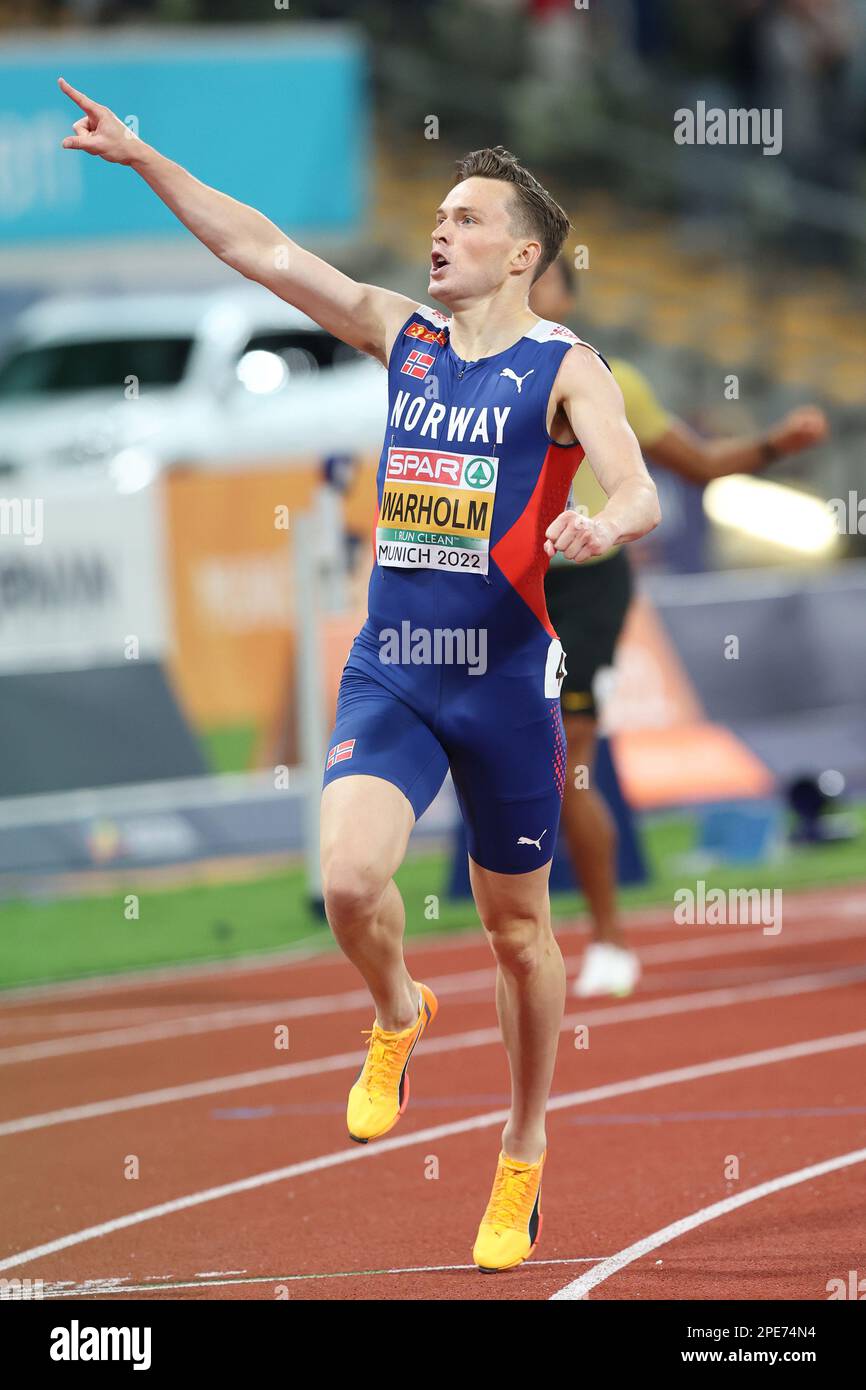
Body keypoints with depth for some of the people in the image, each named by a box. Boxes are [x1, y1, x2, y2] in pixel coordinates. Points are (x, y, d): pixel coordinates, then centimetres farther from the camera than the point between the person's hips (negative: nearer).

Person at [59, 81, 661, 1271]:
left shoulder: (564, 368, -5)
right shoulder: (401, 336, 8)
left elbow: (642, 494, -17)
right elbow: (265, 252, 6)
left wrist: (600, 529, -40)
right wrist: (140, 158, 0)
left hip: (504, 675, -3)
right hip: (387, 671, 3)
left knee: (517, 926, 9)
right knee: (349, 876, -20)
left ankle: (523, 1157, 26)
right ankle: (397, 1018, 13)